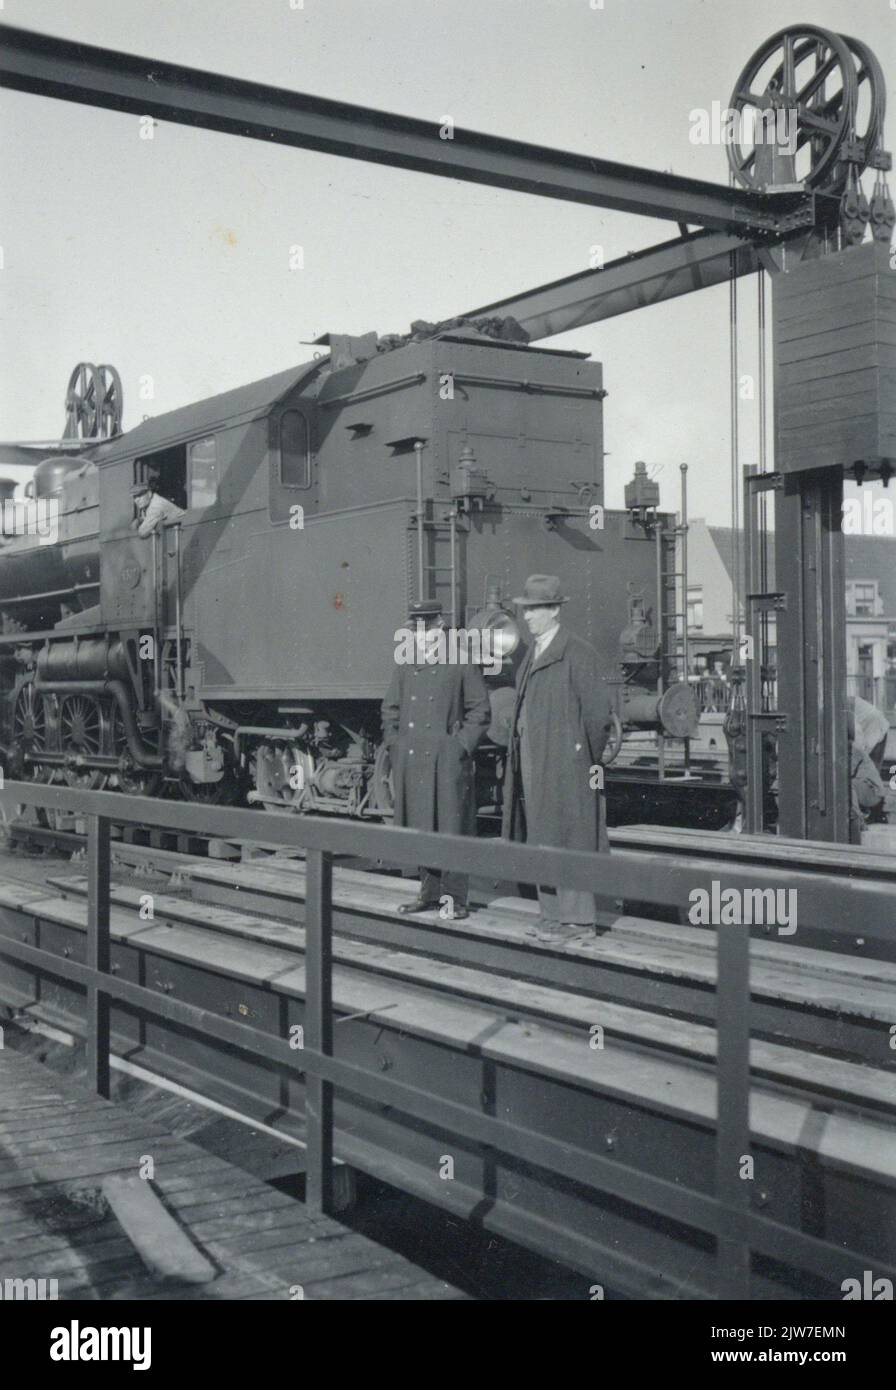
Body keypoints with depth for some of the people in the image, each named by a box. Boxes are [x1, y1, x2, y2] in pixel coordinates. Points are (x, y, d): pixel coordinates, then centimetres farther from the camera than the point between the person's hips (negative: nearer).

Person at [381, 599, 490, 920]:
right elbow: (391, 707, 18)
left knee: (450, 827, -3)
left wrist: (462, 745, -8)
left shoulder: (462, 664, -1)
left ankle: (454, 897, 4)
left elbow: (480, 710, 0)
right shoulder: (405, 664, 12)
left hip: (448, 761, -4)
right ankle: (430, 892, 20)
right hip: (411, 760, 5)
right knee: (420, 827, 9)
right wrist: (394, 744, 7)